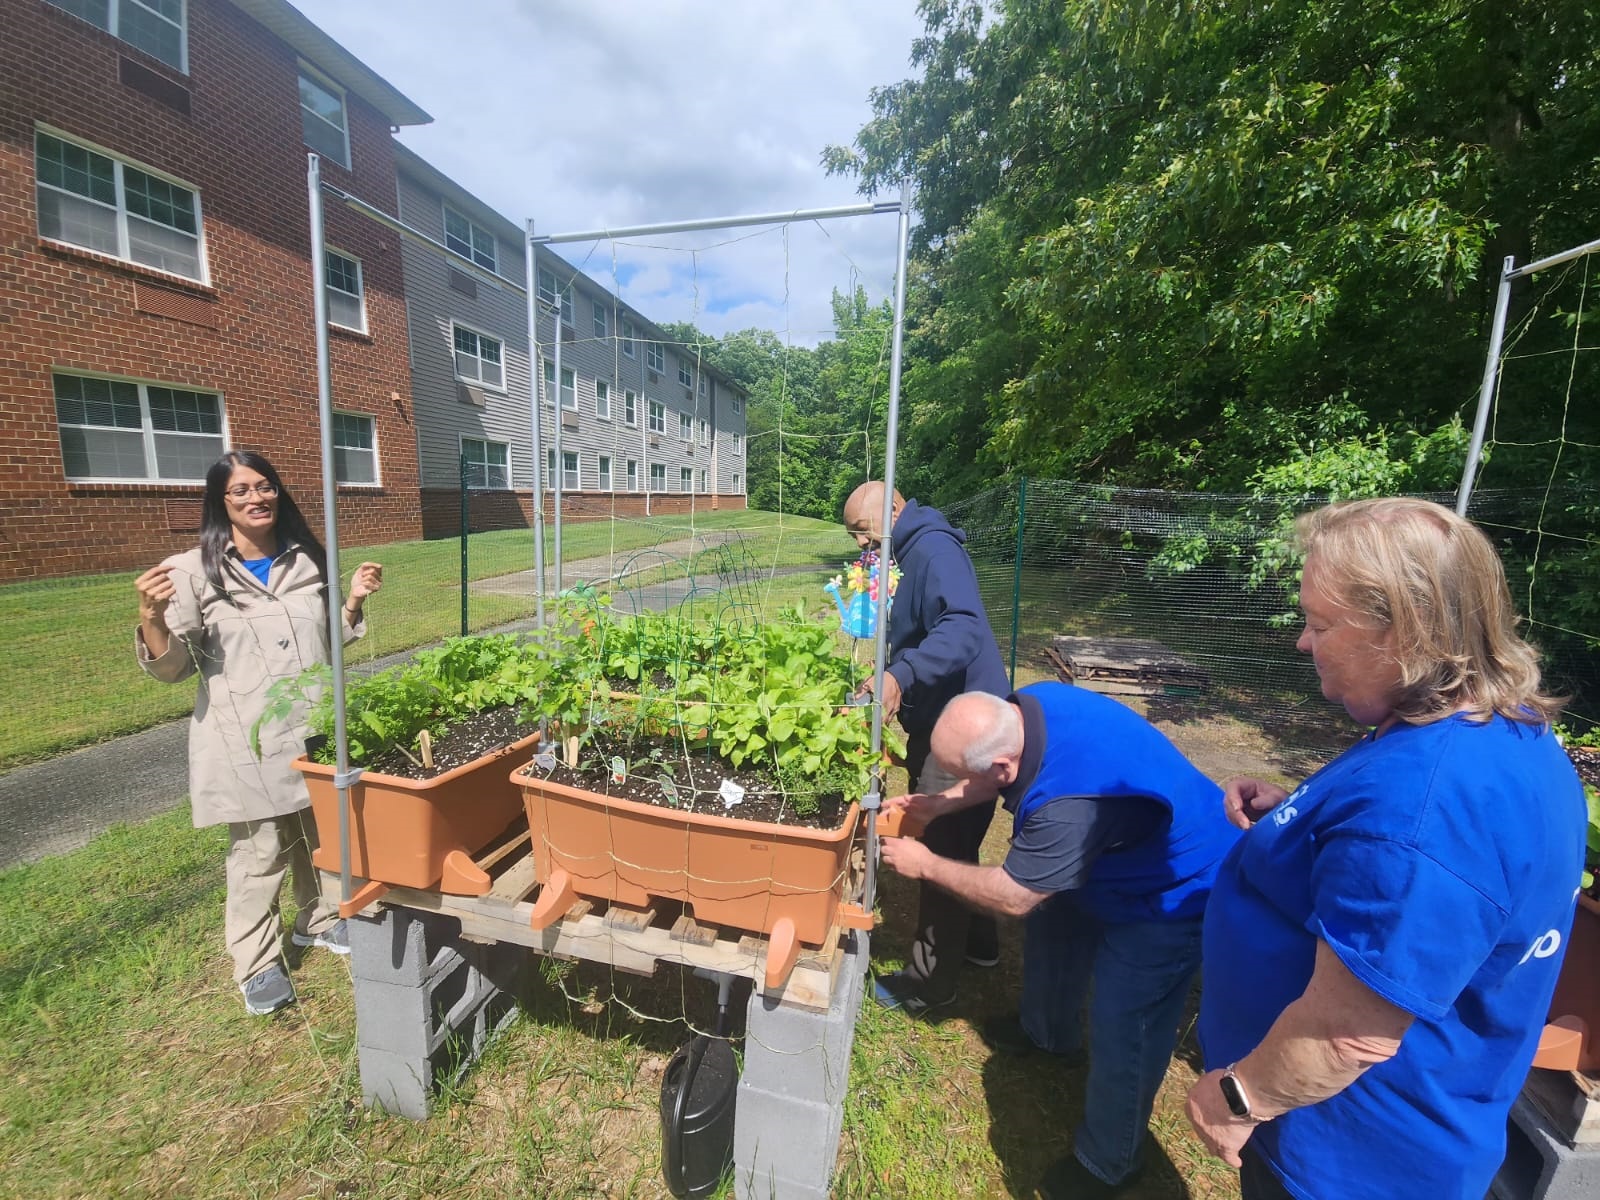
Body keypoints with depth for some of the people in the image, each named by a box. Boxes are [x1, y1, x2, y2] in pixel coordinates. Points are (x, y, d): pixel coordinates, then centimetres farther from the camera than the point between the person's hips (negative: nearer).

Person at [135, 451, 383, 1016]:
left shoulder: (307, 561, 6)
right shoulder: (193, 571, -6)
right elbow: (172, 667, -6)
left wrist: (354, 599, 0)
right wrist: (151, 617, -23)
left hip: (316, 729, 4)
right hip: (248, 742, -4)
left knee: (323, 836, 18)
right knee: (260, 852, 6)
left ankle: (320, 920, 41)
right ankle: (258, 963, 26)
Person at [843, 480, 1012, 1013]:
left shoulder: (933, 549, -19)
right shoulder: (906, 555, 14)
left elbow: (964, 628, -35)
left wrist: (901, 675, -46)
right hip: (938, 723, 10)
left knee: (942, 854, 4)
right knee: (951, 846, 24)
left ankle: (929, 983, 23)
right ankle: (977, 941, 45)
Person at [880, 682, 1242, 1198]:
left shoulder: (1069, 804, -44)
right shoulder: (1025, 708, -19)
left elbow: (1012, 895, -28)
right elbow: (995, 779, 3)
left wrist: (925, 864, -16)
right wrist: (936, 804, -7)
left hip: (1173, 894, -9)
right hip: (1119, 860, 9)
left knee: (1122, 1029, 2)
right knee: (1051, 921, 23)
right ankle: (1049, 1031, 50)